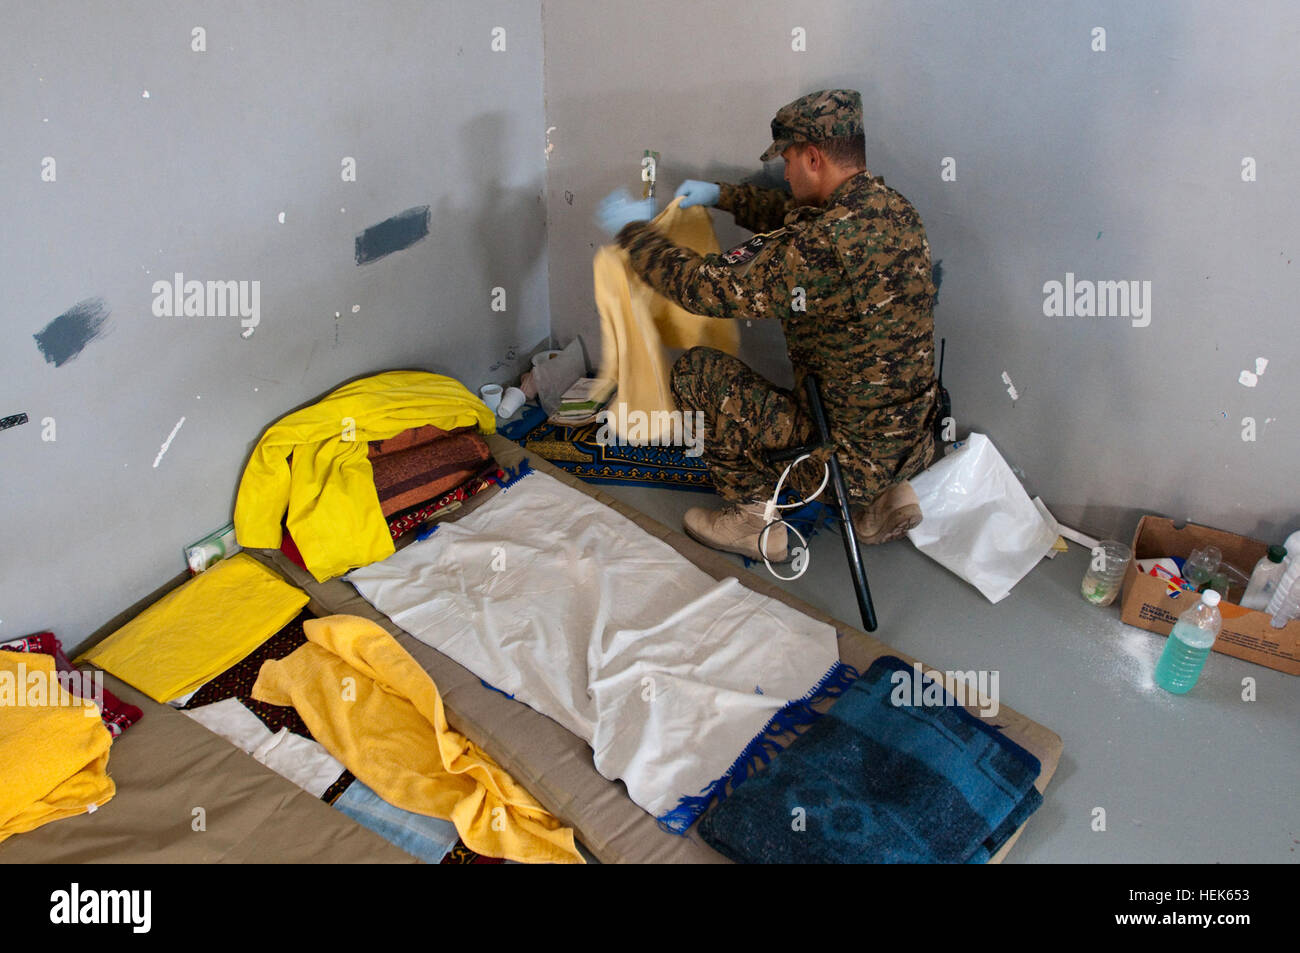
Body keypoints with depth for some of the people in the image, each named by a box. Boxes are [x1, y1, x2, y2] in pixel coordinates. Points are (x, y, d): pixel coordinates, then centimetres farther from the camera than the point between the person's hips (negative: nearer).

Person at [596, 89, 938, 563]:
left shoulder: (822, 248, -28)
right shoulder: (894, 208, 0)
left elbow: (705, 286, -19)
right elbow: (796, 215, 20)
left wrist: (632, 230, -4)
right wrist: (722, 195, 19)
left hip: (855, 457, -9)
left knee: (696, 372, -1)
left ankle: (756, 520, 11)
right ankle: (883, 499, 20)